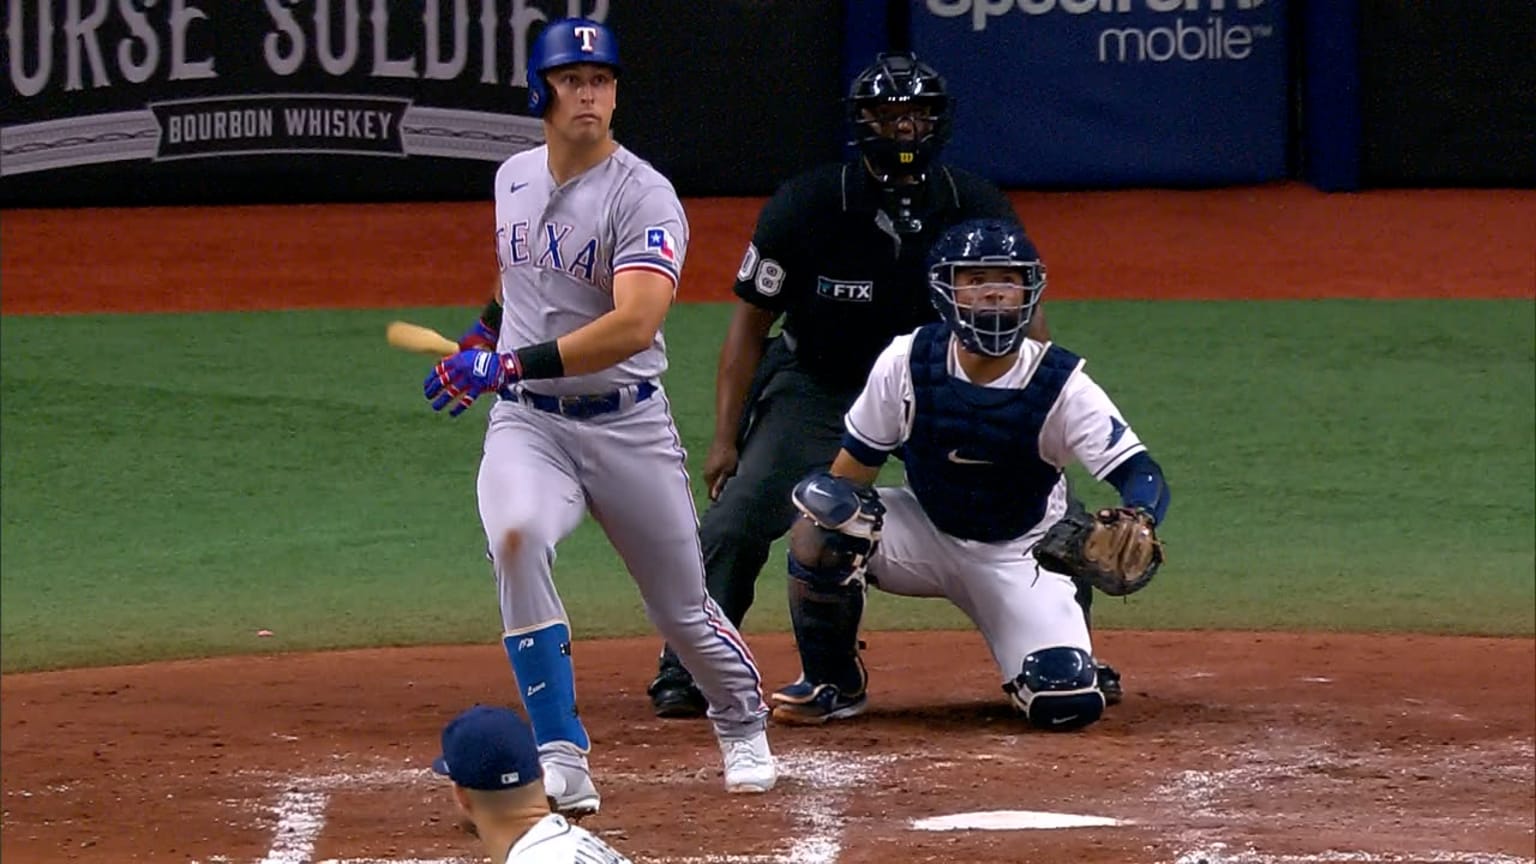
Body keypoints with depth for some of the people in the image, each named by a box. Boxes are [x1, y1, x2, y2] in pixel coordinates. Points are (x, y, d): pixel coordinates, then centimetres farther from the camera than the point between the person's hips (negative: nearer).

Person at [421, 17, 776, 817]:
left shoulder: (644, 197, -15)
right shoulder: (514, 179, 5)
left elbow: (634, 325, -30)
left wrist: (513, 363, -33)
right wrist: (484, 331, 25)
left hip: (627, 427, -3)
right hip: (526, 421, 3)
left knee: (682, 611, 8)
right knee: (515, 538, -30)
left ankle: (743, 725, 42)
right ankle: (562, 761, -29)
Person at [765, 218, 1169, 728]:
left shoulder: (1061, 385, -19)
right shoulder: (908, 362, -15)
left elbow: (1140, 473, -26)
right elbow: (851, 472, -6)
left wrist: (1138, 524, -48)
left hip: (1018, 557, -1)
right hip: (925, 534, 1)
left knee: (1069, 704, -23)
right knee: (820, 511, -31)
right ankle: (832, 685, -8)